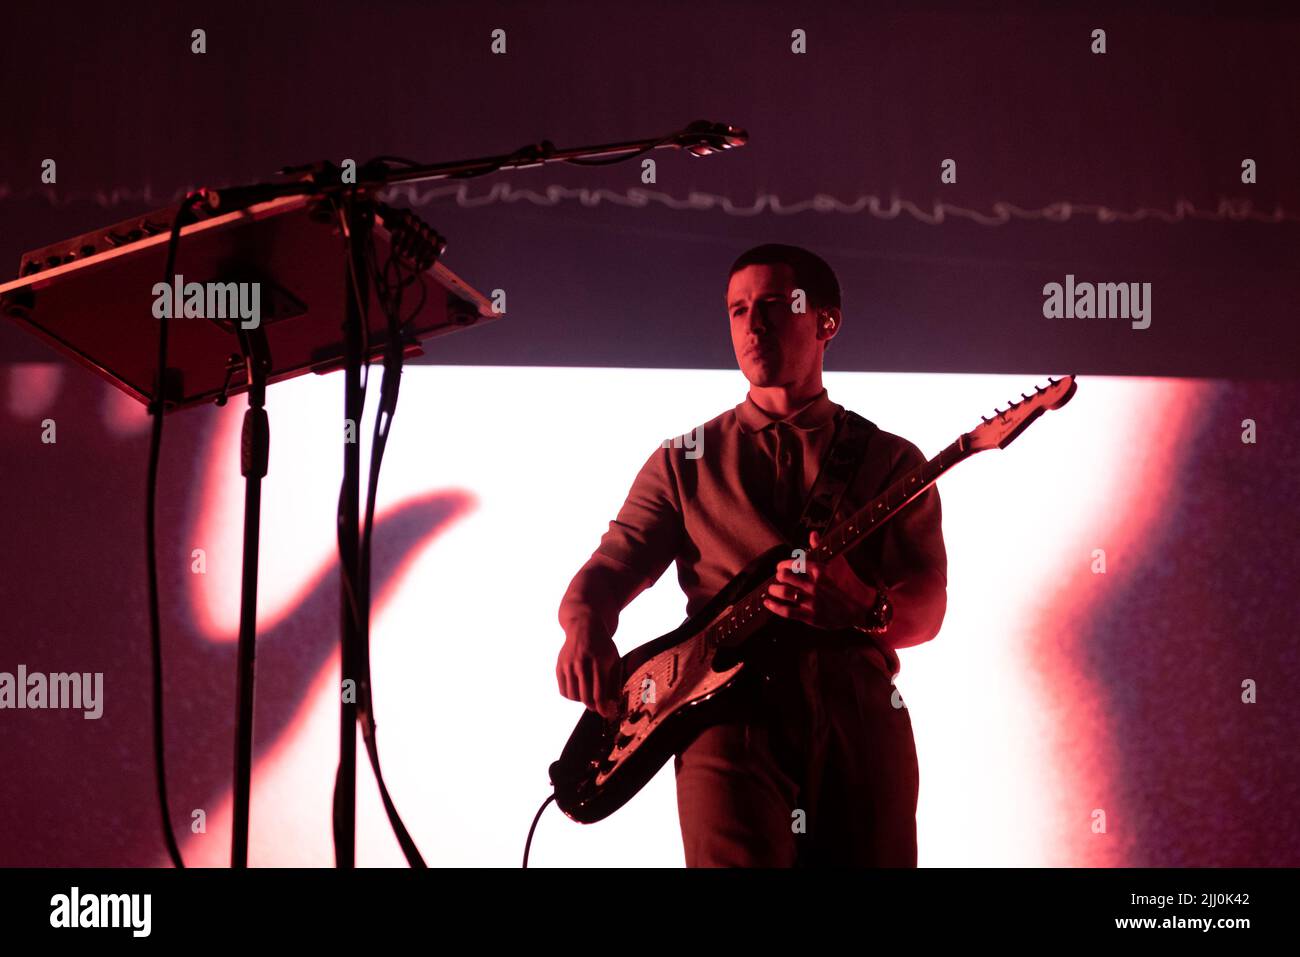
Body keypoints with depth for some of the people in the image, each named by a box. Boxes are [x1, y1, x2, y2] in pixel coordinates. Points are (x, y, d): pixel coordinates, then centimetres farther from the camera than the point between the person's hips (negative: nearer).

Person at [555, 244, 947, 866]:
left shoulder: (892, 461, 14)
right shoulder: (685, 461, 16)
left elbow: (927, 610, 5)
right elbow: (609, 570, 9)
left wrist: (863, 609, -19)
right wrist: (585, 627, -15)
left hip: (861, 718, 2)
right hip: (732, 712, -1)